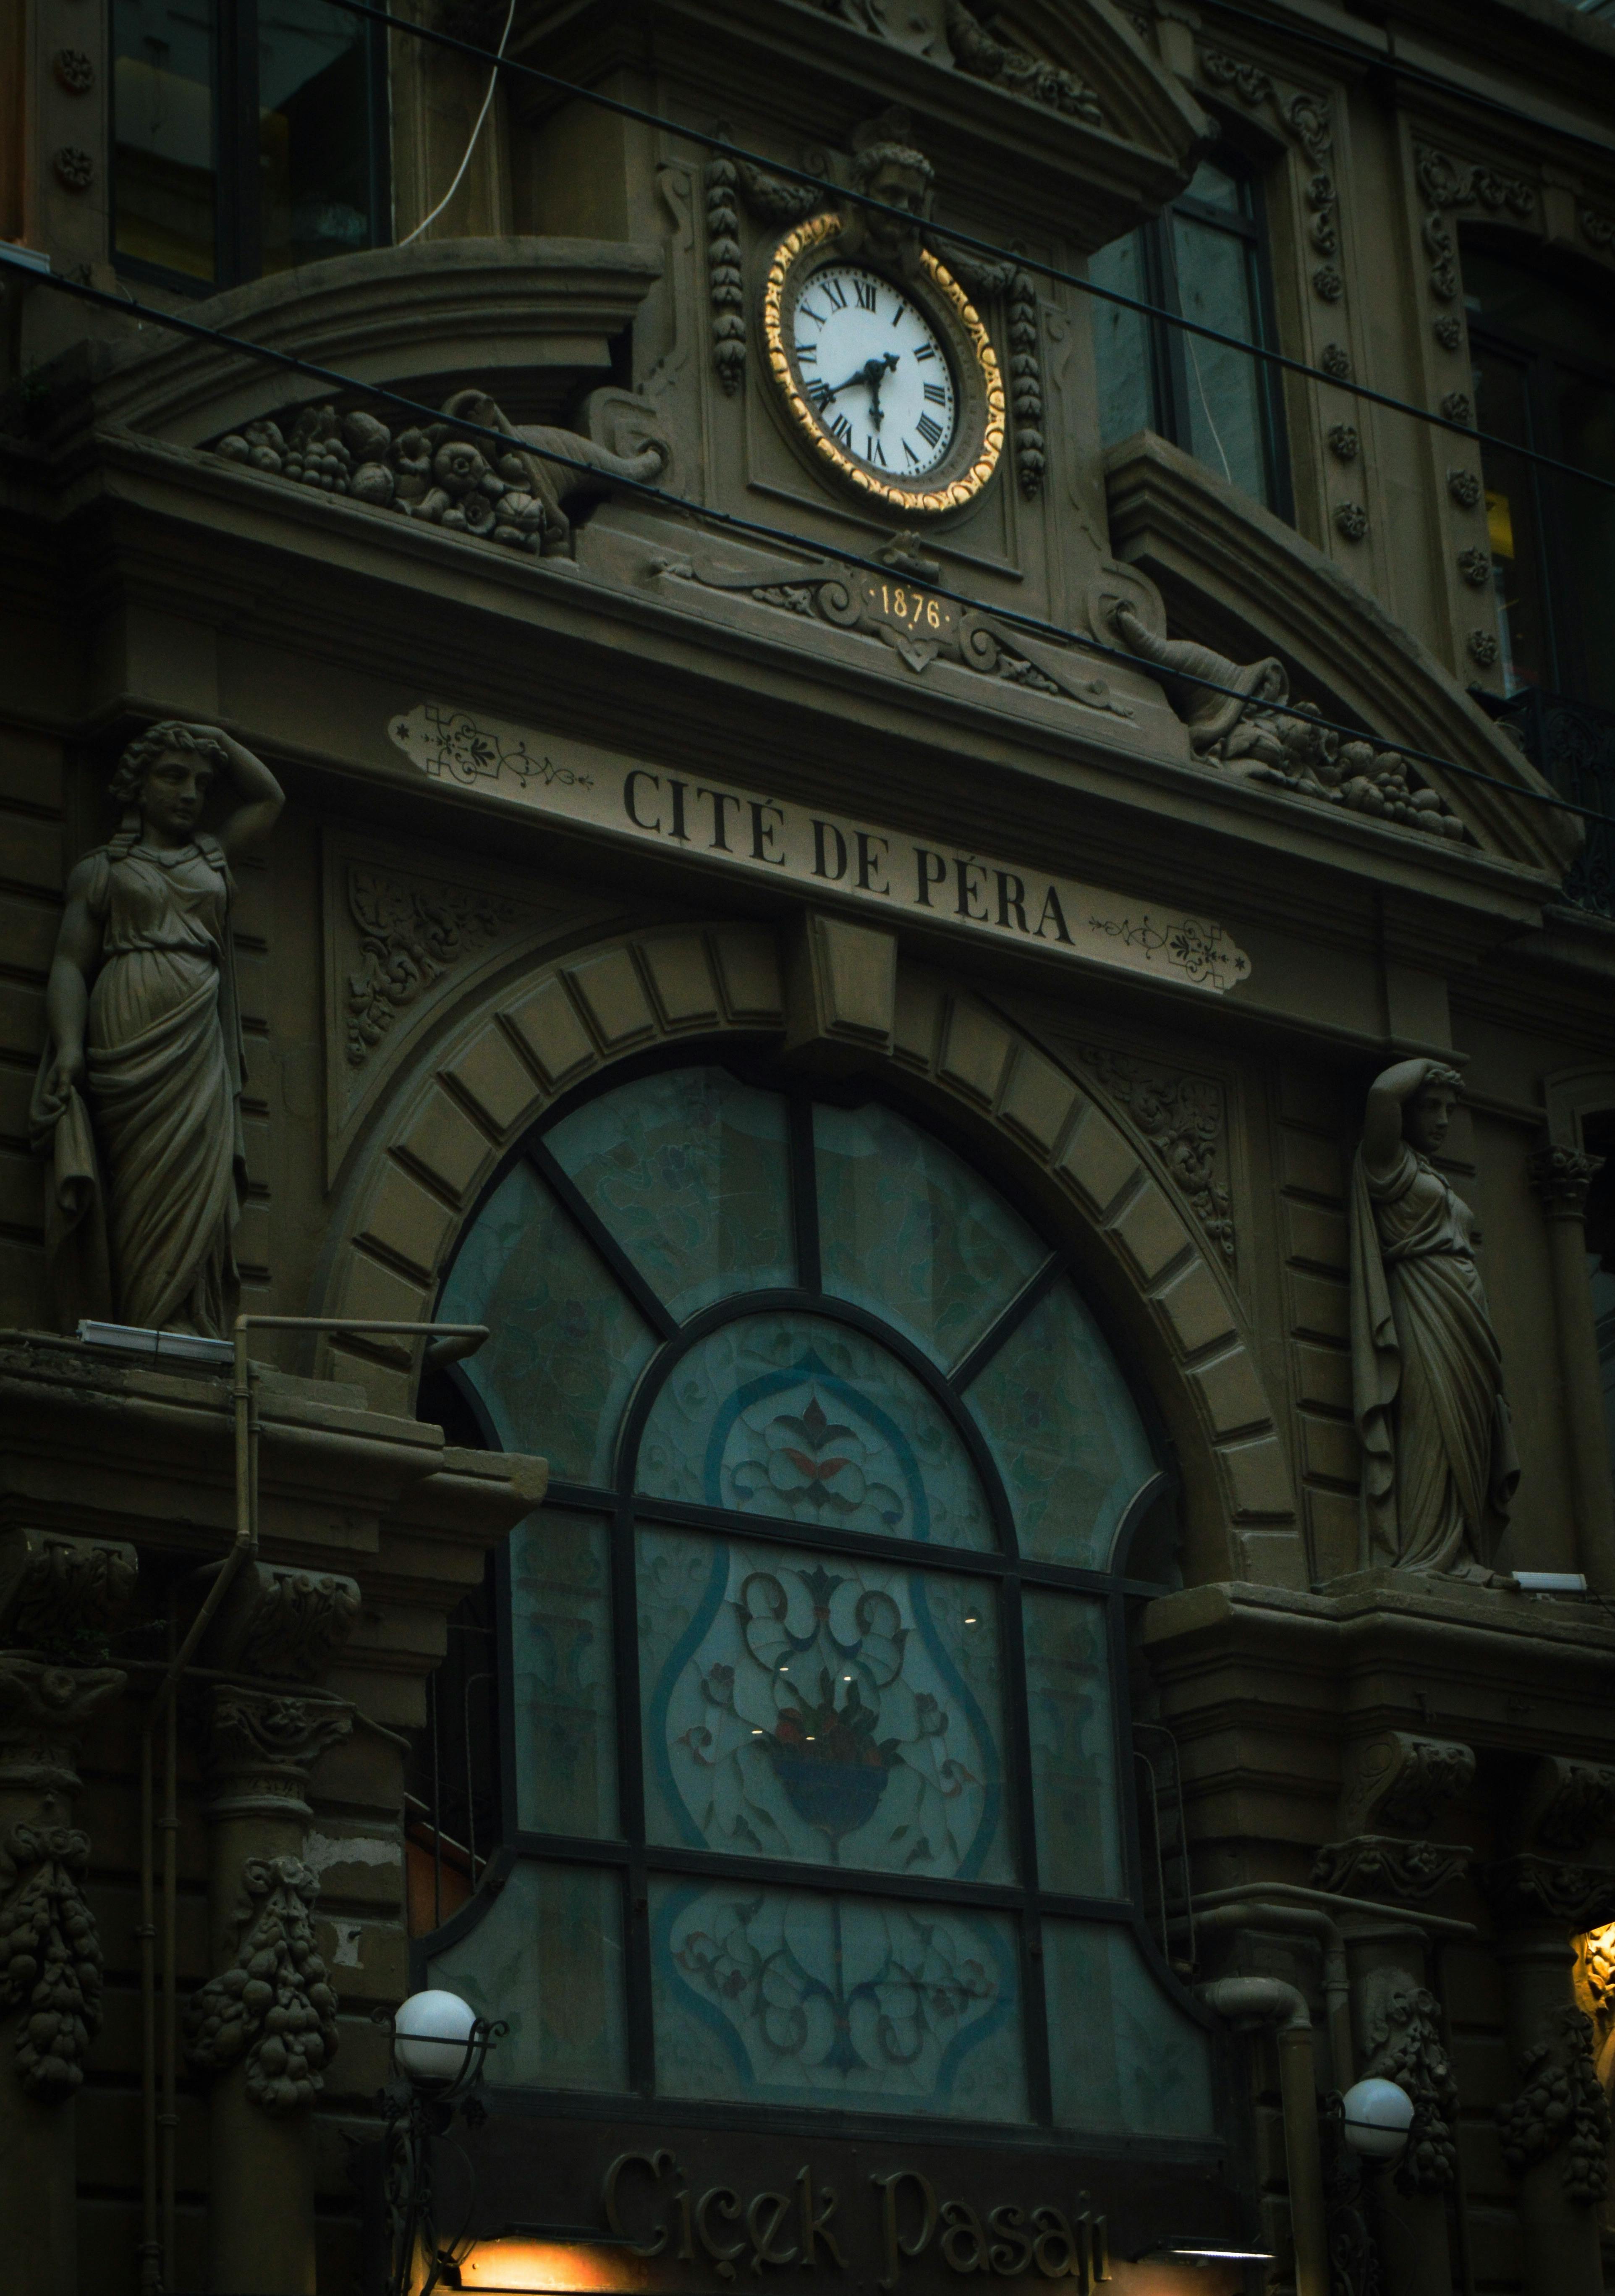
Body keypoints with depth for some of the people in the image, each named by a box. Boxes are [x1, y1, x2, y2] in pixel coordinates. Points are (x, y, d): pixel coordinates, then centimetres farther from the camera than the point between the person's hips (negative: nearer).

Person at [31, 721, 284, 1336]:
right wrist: (68, 1045, -11)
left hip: (198, 1050, 3)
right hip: (126, 1041, -3)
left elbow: (269, 798, 39)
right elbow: (70, 963, 4)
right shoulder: (99, 869, 15)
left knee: (194, 1193, -11)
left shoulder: (211, 858, 25)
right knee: (139, 1193, -13)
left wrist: (218, 741, 32)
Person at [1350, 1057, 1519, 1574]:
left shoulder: (1434, 1180, 29)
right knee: (1432, 1431, -18)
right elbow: (1383, 1094, -15)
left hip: (1464, 1321, 9)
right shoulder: (1389, 1161, 4)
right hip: (1422, 1313, -9)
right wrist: (1423, 1067, 4)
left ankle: (1461, 1561, -6)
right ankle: (1425, 1559, -23)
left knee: (1466, 1445, -1)